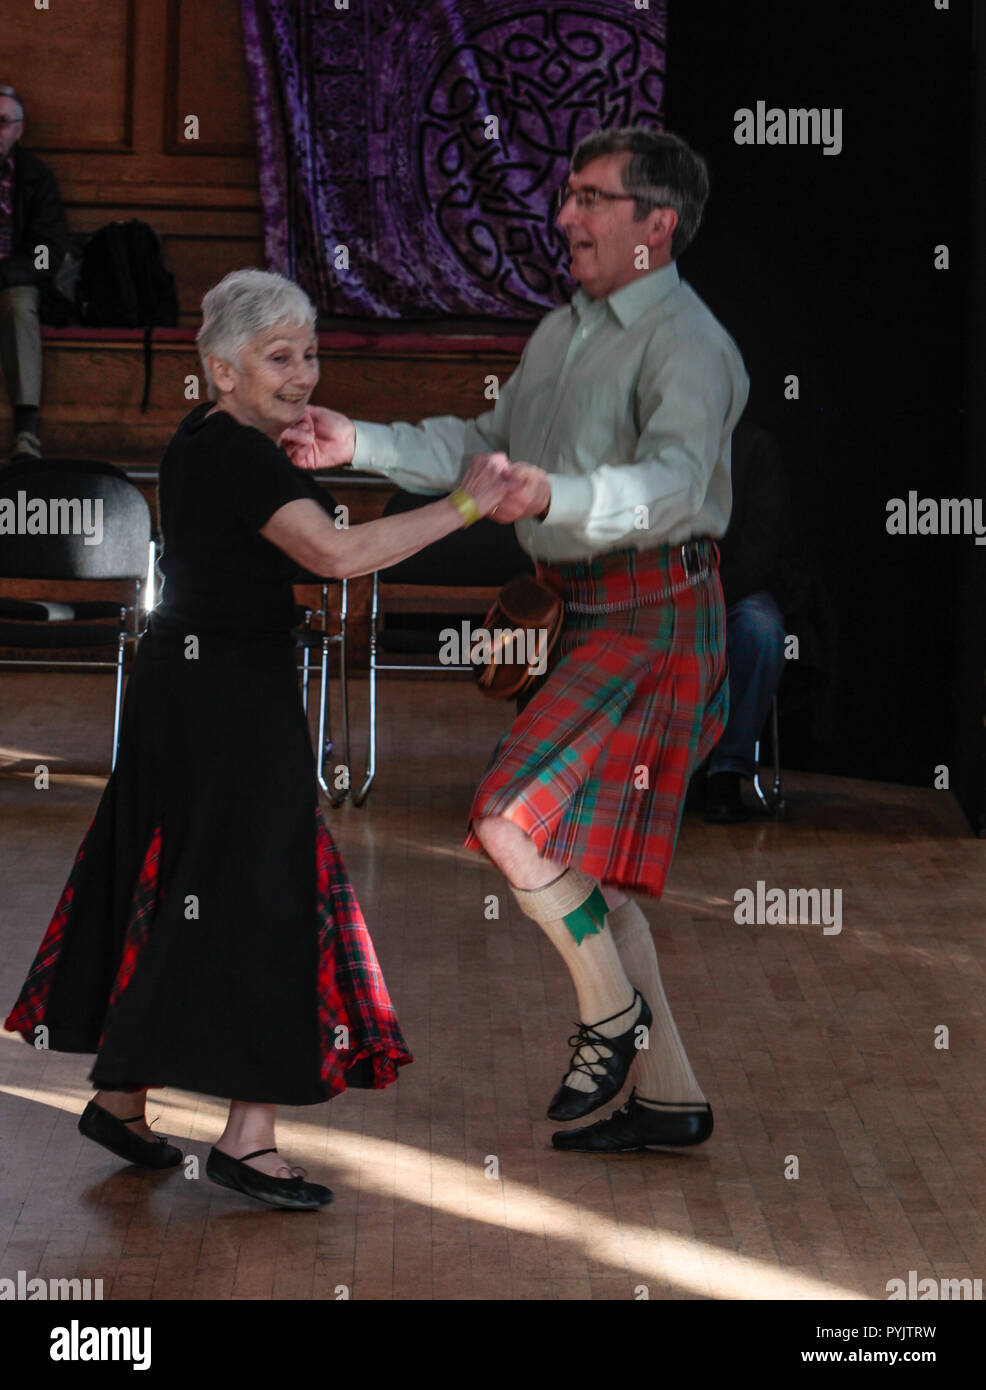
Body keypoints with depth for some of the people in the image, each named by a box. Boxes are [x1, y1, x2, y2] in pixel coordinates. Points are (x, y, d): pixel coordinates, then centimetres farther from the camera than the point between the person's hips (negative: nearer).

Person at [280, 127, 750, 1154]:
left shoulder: (686, 343, -14)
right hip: (588, 615, 10)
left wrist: (555, 496, -47)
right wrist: (363, 445, 10)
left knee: (515, 819, -19)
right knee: (580, 856, 11)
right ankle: (667, 1092, 20)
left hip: (655, 617, -10)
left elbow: (673, 485, -30)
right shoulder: (562, 332, 17)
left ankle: (613, 1010, 1)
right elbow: (484, 446, 21)